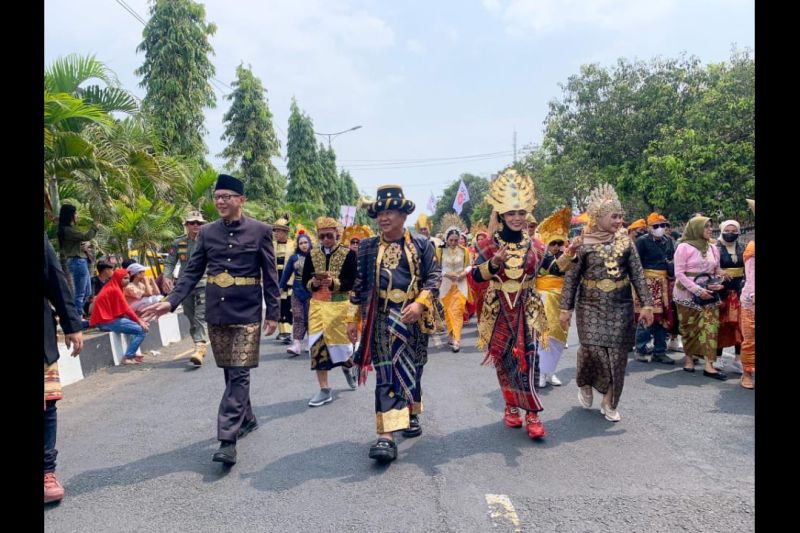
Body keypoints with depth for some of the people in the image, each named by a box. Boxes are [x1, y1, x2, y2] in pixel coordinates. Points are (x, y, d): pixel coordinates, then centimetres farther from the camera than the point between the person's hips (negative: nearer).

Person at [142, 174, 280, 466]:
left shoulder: (260, 230, -3)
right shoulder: (207, 232, 5)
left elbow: (270, 275, -2)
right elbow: (192, 271, 6)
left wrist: (273, 313, -3)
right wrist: (171, 301, -8)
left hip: (247, 312, -4)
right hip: (216, 311, 4)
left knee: (239, 373, -6)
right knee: (230, 372, 13)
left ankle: (228, 440, -4)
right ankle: (247, 418, 33)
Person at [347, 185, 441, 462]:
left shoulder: (421, 244, 2)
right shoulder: (367, 247, 5)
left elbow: (434, 277, -2)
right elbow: (358, 284, 7)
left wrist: (419, 304, -17)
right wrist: (352, 318, 5)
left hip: (415, 318, 1)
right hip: (383, 318, -1)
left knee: (412, 370, 16)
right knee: (388, 374, -9)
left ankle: (411, 414, 38)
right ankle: (386, 436, -11)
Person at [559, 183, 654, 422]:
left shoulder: (625, 241, 3)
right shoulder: (583, 243, -5)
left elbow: (637, 274, 3)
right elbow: (571, 277, -3)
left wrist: (646, 304, -3)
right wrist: (566, 308, -6)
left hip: (621, 307, 3)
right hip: (591, 306, -2)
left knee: (617, 354, 4)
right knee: (592, 349, -10)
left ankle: (609, 402, 18)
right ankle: (585, 385, 22)